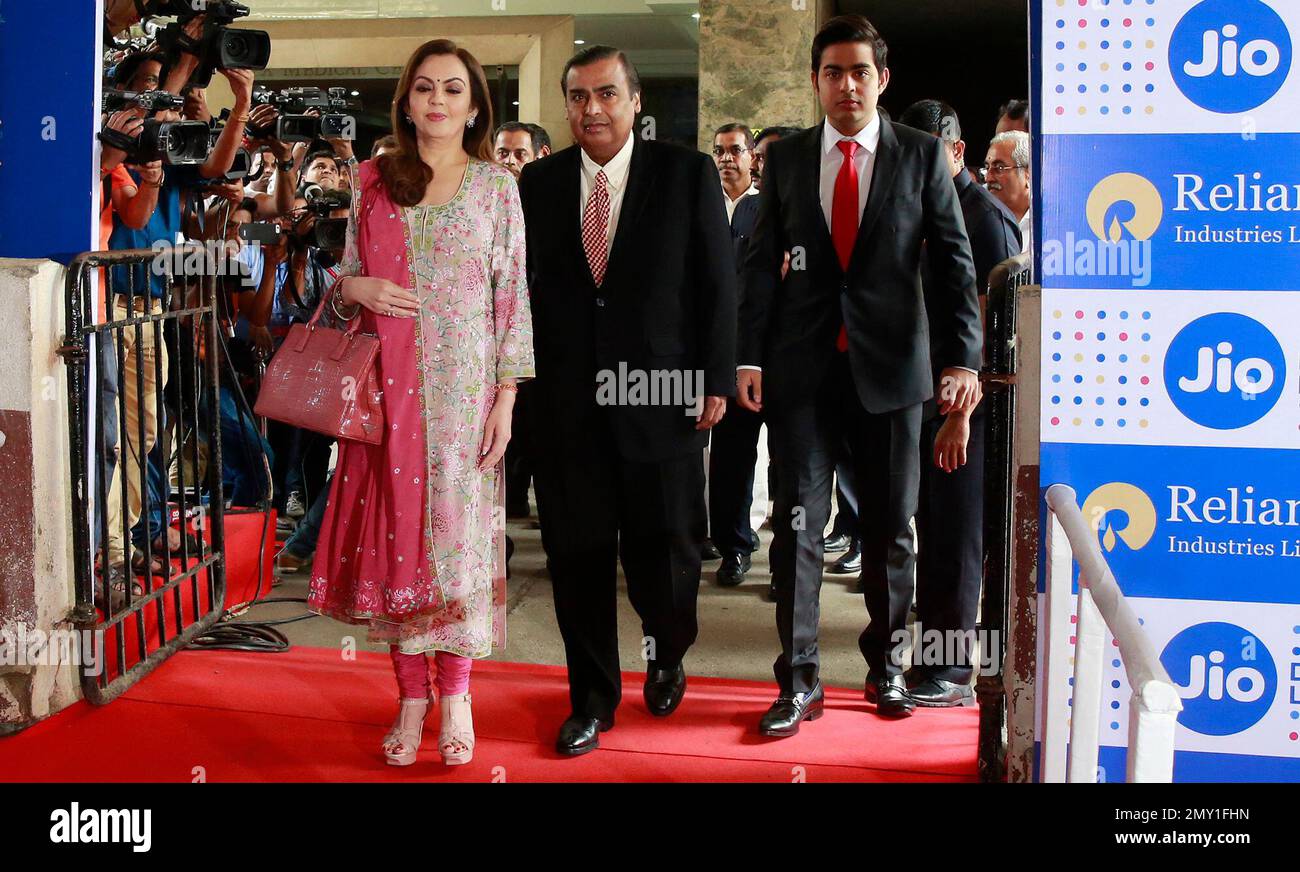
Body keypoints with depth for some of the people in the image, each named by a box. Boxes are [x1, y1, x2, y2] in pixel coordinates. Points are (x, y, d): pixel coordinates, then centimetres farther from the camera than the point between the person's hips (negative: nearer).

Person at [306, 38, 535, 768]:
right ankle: (411, 697, 14)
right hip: (389, 388, 2)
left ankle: (457, 695, 13)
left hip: (464, 389, -2)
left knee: (458, 528, 0)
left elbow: (514, 295, -1)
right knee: (396, 529, 3)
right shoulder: (375, 182, 9)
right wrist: (354, 286, -9)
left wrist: (506, 398, -7)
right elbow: (349, 279, 16)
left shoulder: (496, 184, 3)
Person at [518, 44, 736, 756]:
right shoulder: (538, 182, 7)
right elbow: (522, 284, 5)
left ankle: (666, 658, 37)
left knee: (664, 552, 4)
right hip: (566, 401, 2)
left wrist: (716, 380, -5)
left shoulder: (687, 174, 1)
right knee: (578, 557, 7)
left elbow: (717, 285, 0)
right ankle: (592, 698, 24)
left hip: (662, 398, -2)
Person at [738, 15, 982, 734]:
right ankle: (798, 681, 8)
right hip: (802, 364, 1)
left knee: (890, 526, 10)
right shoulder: (785, 159, 6)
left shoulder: (922, 155, 2)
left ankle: (885, 666, 26)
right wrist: (749, 356, -3)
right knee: (798, 521, 0)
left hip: (890, 364, 0)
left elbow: (954, 262, -1)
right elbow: (763, 263, 5)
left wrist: (962, 358, -12)